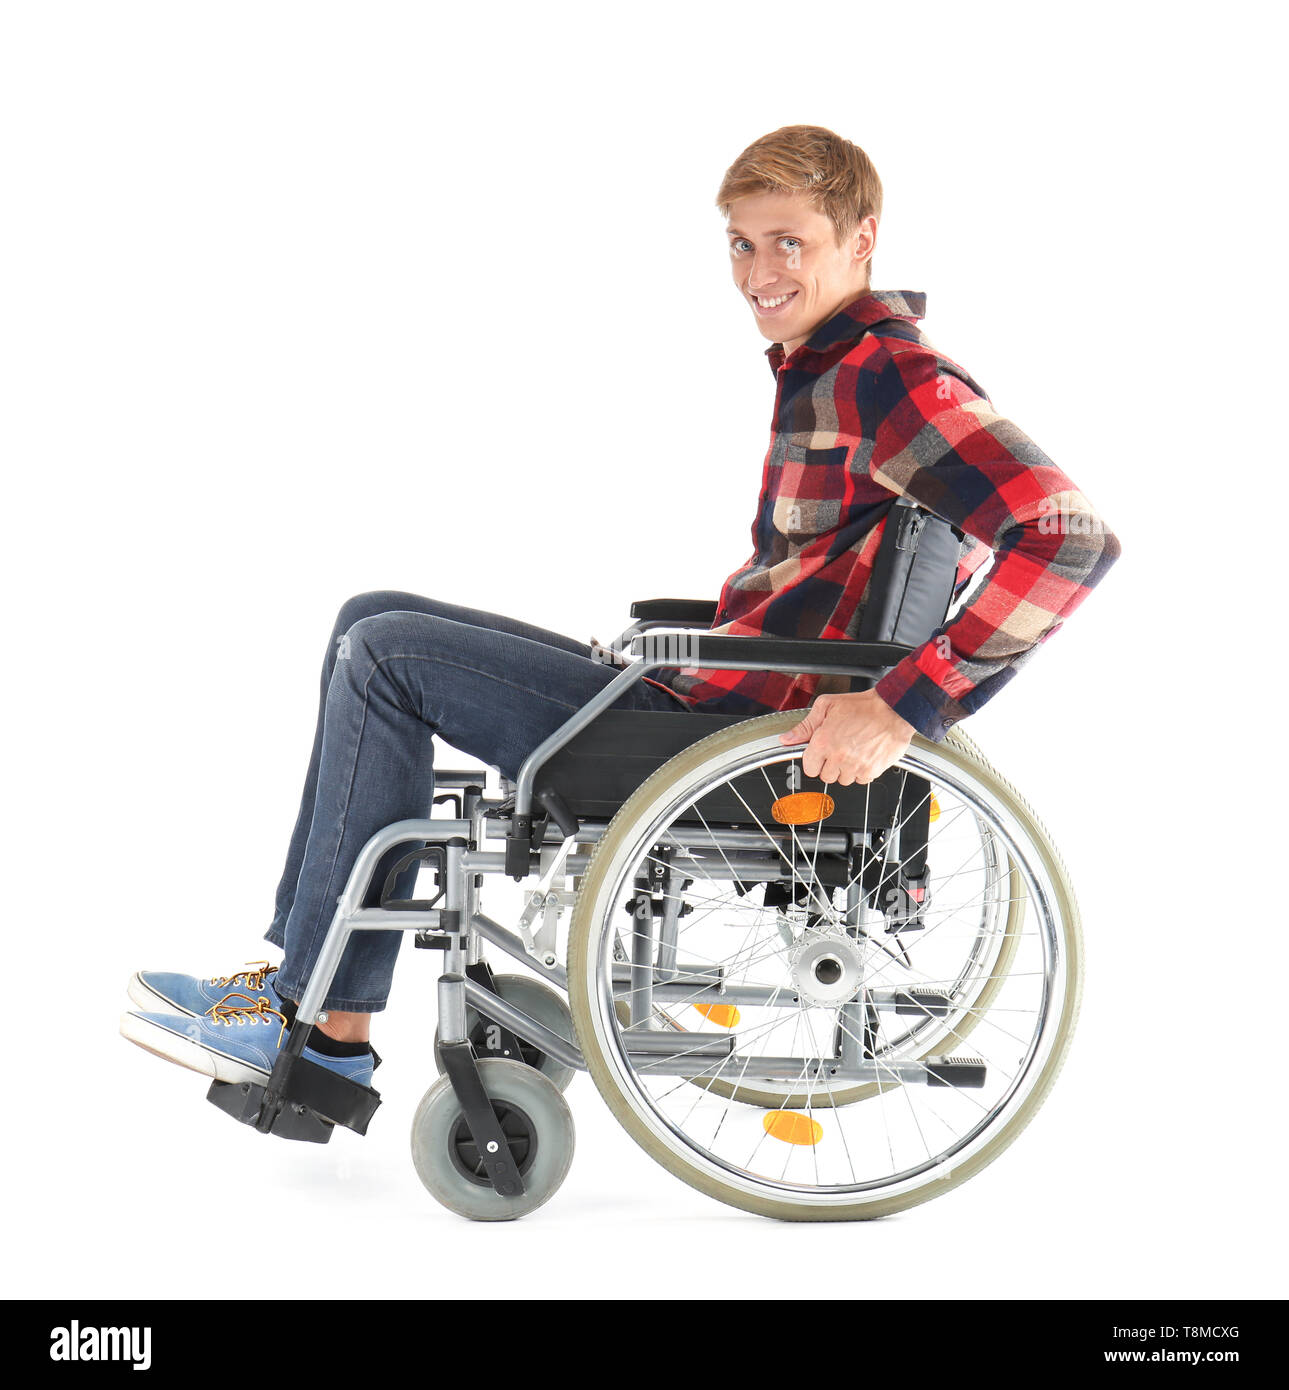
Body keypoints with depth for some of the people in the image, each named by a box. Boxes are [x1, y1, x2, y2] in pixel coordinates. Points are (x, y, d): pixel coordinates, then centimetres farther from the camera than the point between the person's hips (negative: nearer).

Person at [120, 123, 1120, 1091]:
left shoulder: (890, 378, -16)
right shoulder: (828, 370, 14)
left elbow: (1070, 537, -27)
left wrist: (902, 710, -29)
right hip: (698, 697, 10)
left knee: (386, 656, -10)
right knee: (374, 622, 12)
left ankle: (326, 1027, -2)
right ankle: (305, 969, 10)